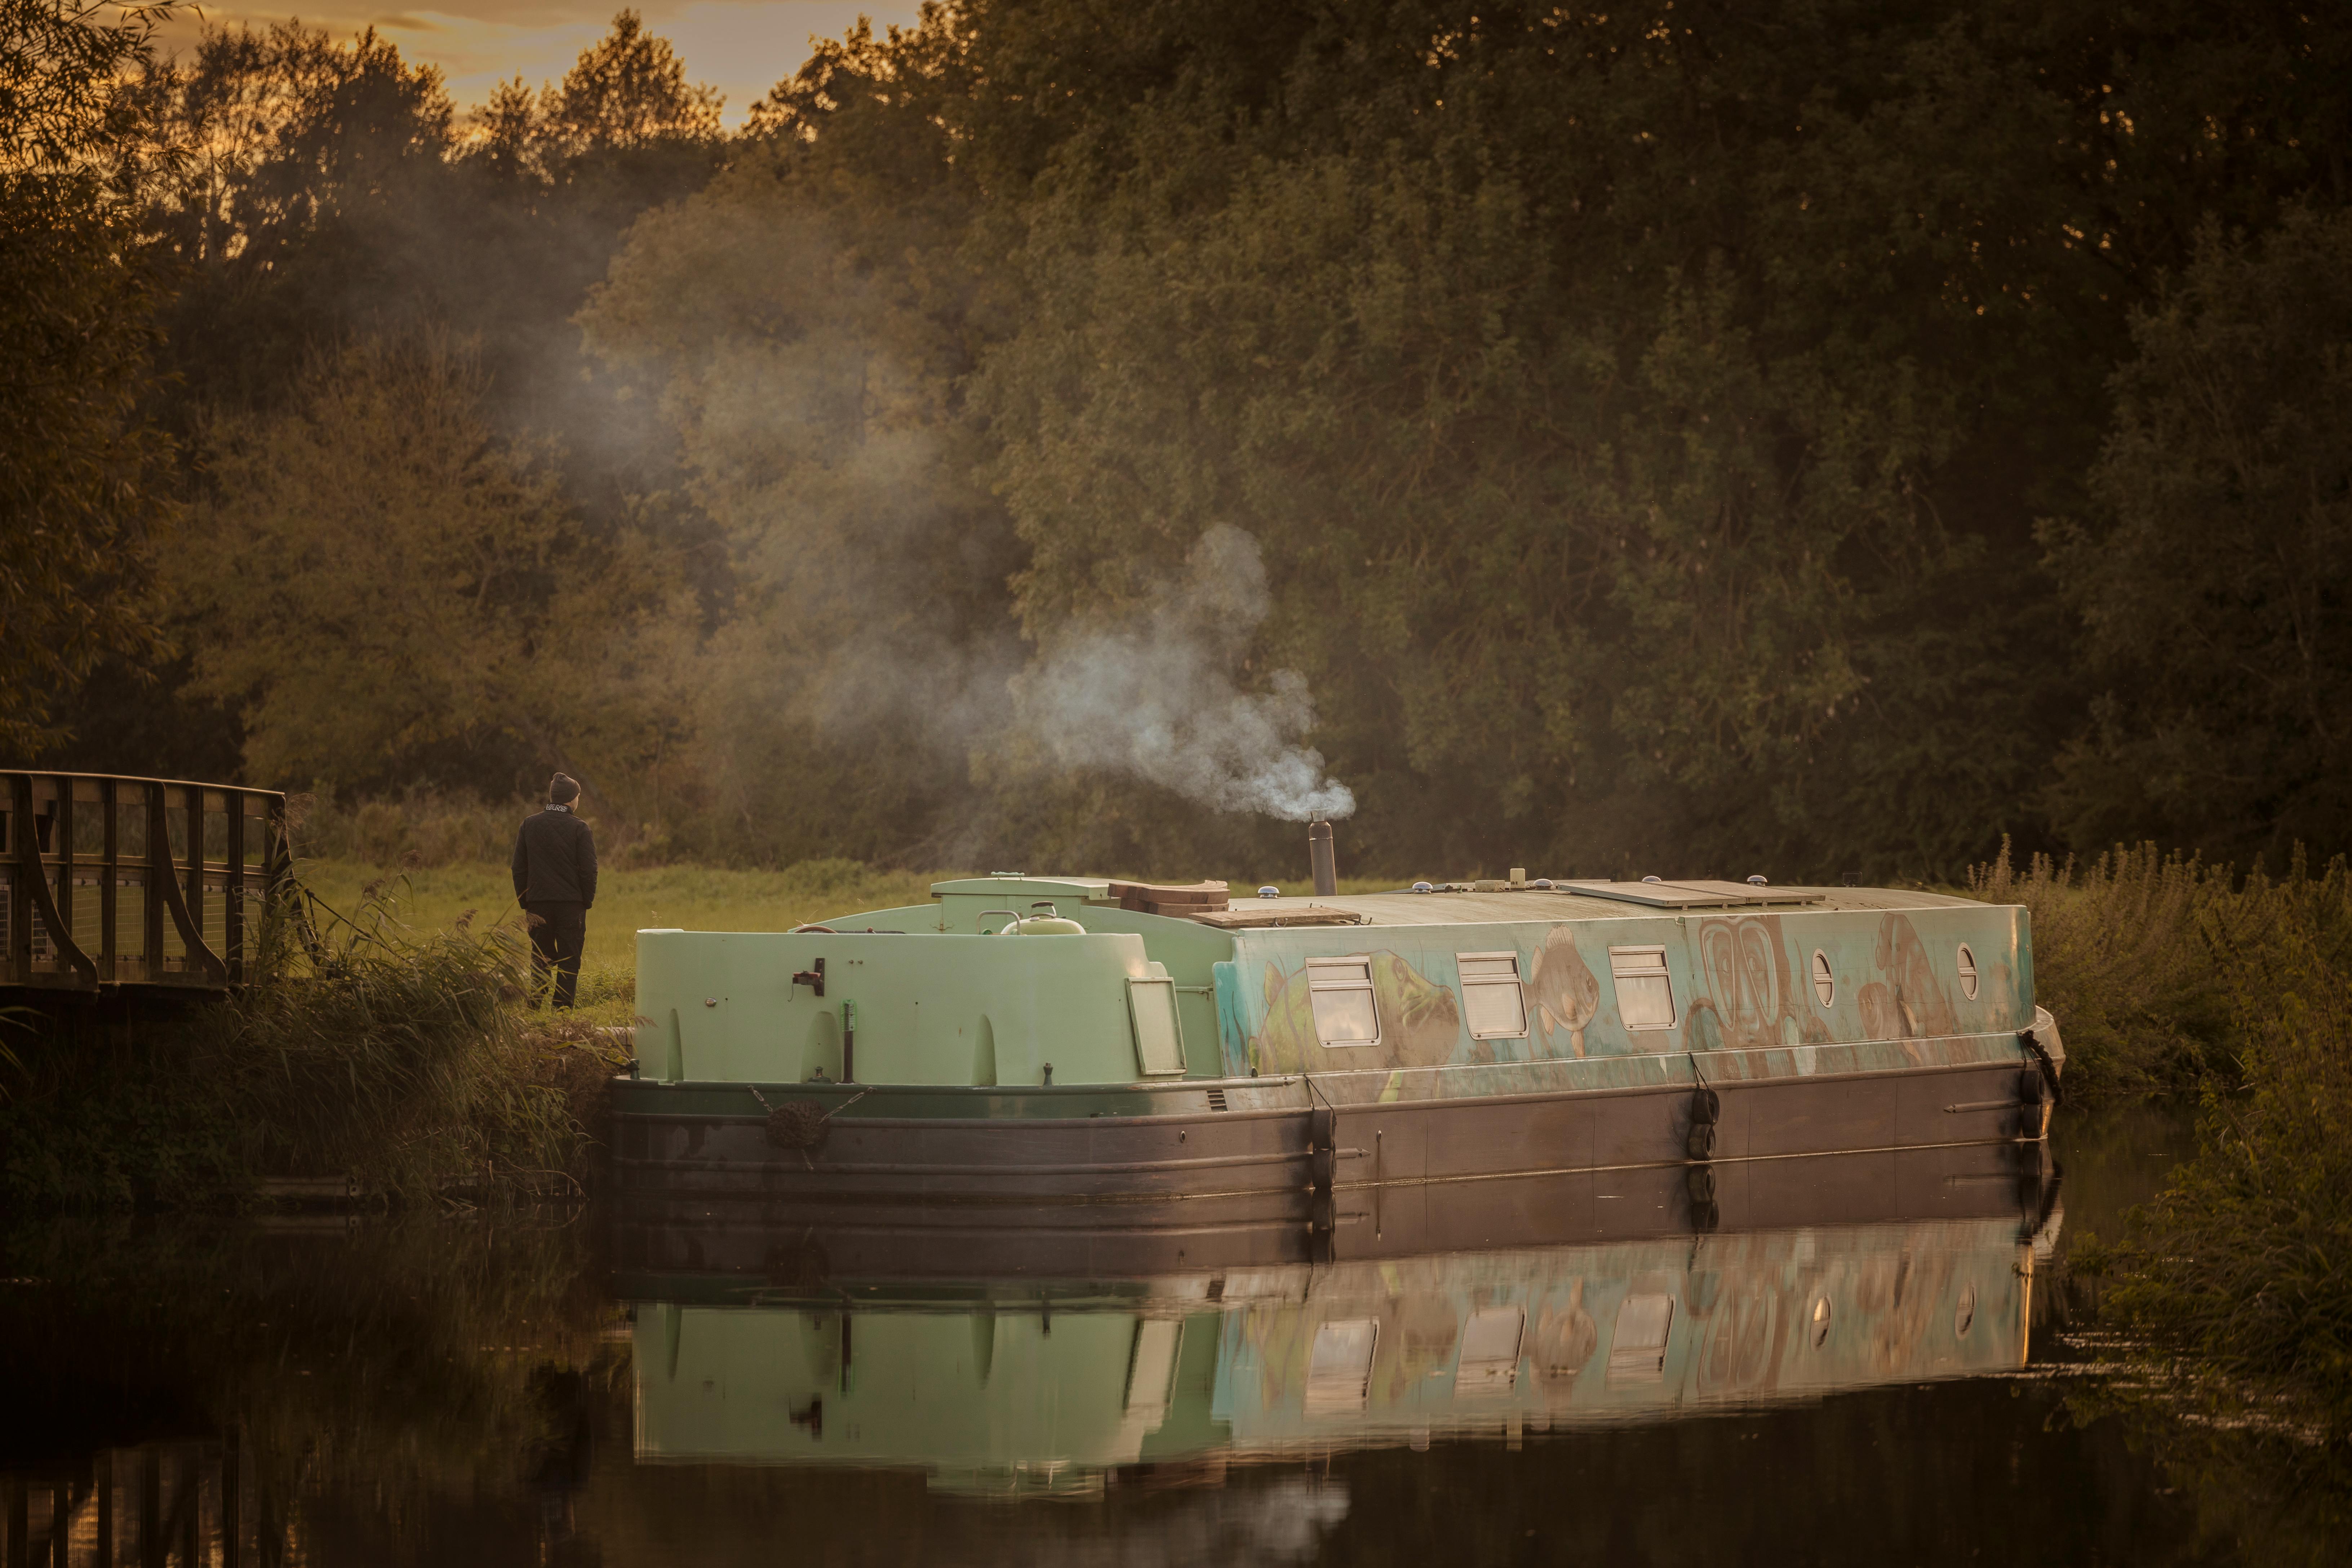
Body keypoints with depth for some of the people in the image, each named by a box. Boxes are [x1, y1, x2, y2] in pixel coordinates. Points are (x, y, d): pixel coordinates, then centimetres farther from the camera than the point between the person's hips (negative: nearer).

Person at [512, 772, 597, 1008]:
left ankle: (534, 1007, 5)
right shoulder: (580, 829, -6)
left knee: (540, 960, 11)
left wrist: (525, 904, 11)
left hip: (538, 901, 3)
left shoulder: (529, 824, 4)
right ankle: (562, 1010, -2)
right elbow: (589, 870, -6)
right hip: (571, 903, -3)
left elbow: (519, 868, 7)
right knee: (569, 962, 2)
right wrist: (587, 902, 4)